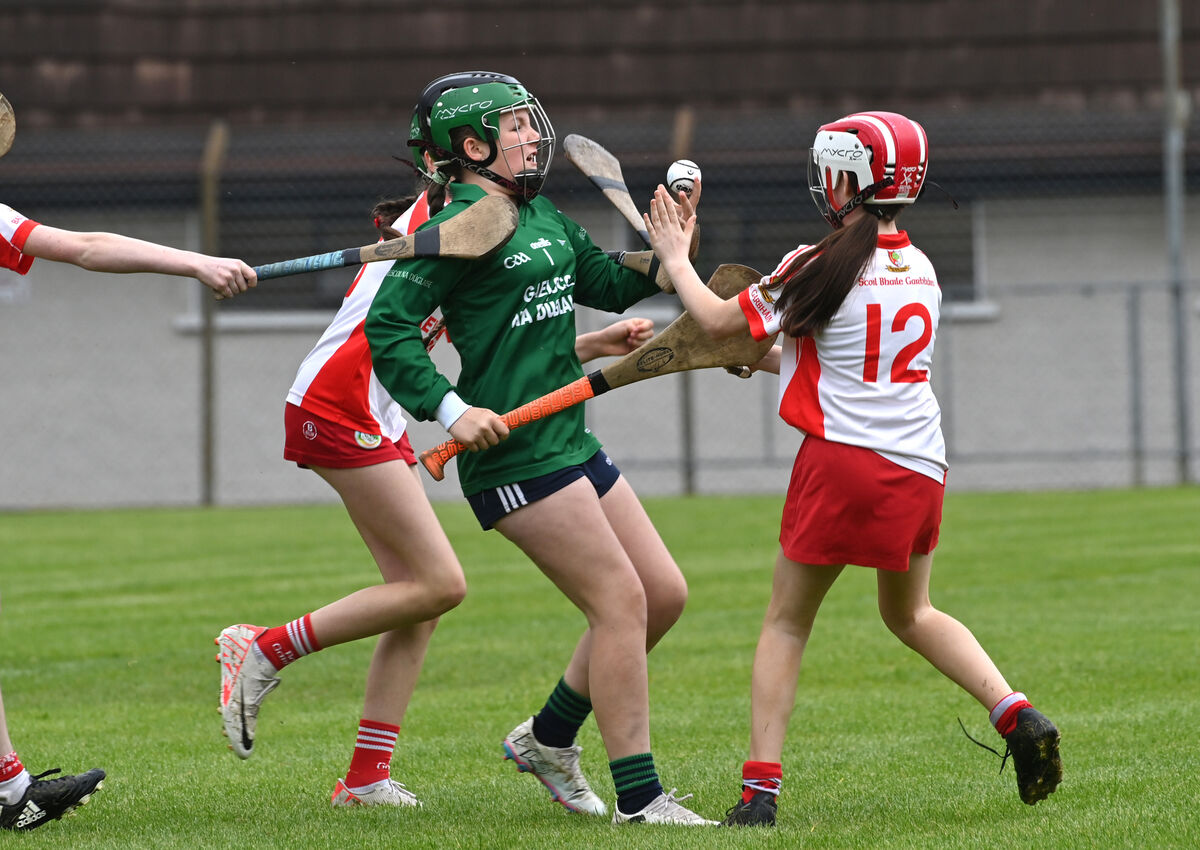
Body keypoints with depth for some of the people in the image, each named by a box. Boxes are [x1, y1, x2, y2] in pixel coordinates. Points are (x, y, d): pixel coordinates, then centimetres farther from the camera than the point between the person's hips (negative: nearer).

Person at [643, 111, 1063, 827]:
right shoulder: (921, 270, 10)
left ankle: (761, 785, 0)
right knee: (910, 612, 24)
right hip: (921, 469, 5)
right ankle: (1017, 715, 5)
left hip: (843, 460, -5)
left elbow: (717, 322, -3)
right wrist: (771, 359, 29)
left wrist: (675, 258, 13)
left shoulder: (822, 268, -10)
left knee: (788, 621, 8)